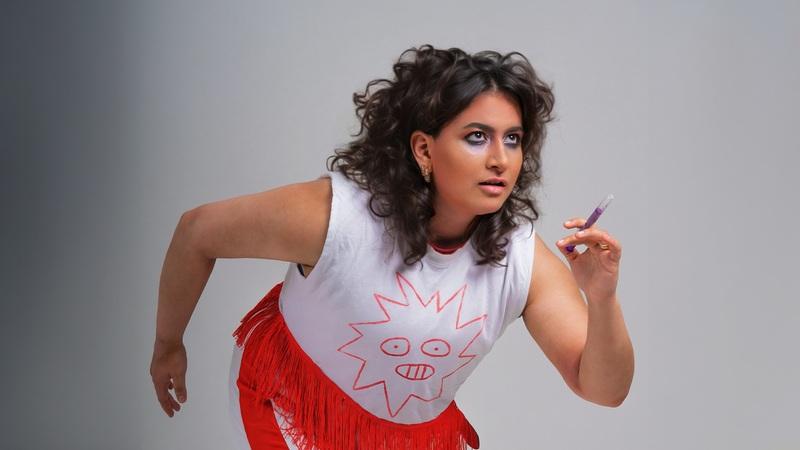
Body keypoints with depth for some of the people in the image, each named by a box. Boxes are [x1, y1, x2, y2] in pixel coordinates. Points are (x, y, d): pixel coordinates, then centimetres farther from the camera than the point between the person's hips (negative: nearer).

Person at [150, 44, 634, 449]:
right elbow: (198, 232, -15)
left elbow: (605, 391, -19)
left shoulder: (525, 259, -20)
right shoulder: (333, 214, -30)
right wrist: (168, 345, -1)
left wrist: (603, 299, -39)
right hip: (293, 408, -4)